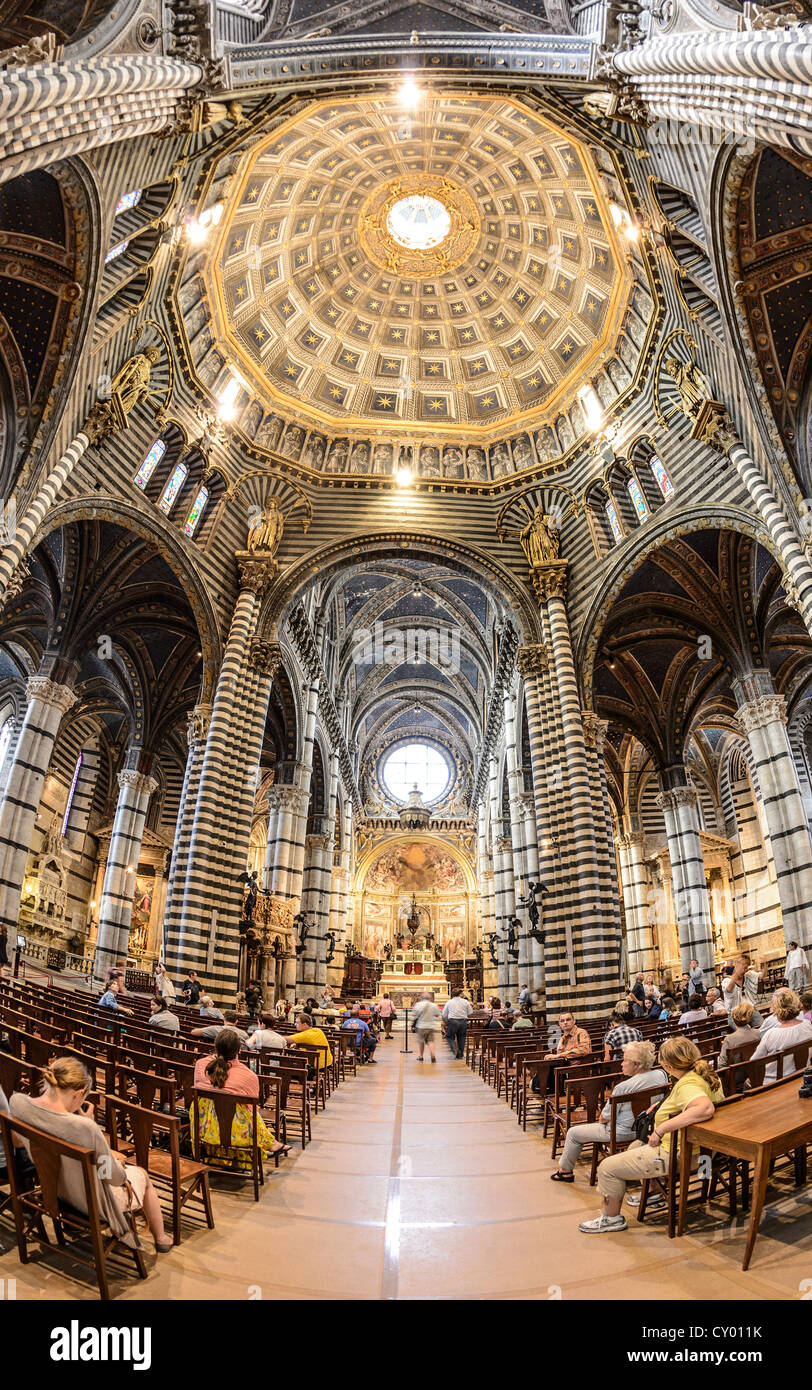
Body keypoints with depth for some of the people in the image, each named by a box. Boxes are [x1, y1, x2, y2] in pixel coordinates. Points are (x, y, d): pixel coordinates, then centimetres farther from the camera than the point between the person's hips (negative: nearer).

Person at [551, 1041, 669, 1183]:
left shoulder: (623, 1087, -29)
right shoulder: (661, 1075, -11)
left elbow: (606, 1117, -16)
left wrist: (601, 1119, 7)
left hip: (623, 1133, -8)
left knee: (573, 1133, 10)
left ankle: (565, 1171, 28)